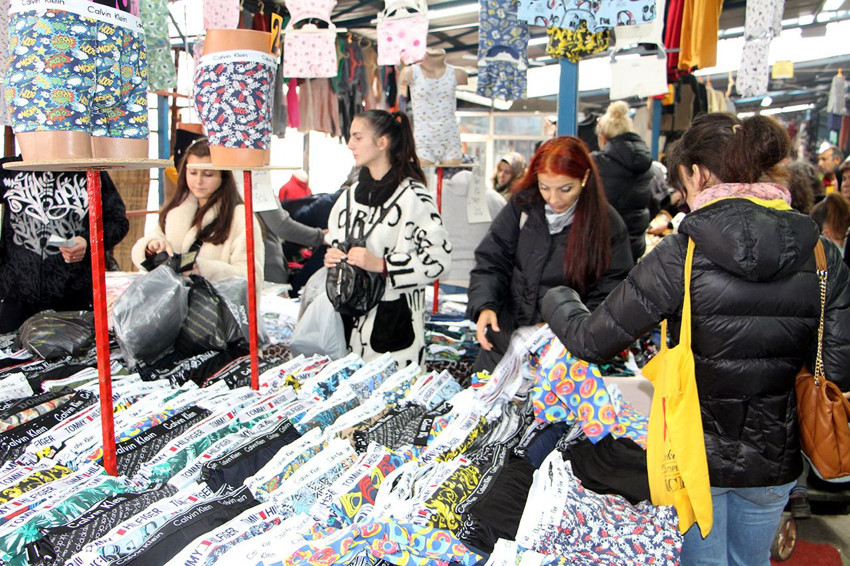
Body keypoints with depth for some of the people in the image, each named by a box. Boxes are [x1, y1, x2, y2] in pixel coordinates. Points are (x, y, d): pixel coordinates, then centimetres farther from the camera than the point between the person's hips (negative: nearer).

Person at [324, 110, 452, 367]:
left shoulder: (413, 195, -10)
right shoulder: (350, 195, 13)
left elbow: (439, 256, -15)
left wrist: (382, 264, -19)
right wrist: (332, 257, 3)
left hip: (397, 319, -6)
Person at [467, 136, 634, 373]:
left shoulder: (608, 224, -10)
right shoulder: (522, 205, -5)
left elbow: (607, 296, -8)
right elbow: (491, 262, -3)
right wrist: (484, 306, -20)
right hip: (505, 340, 3)